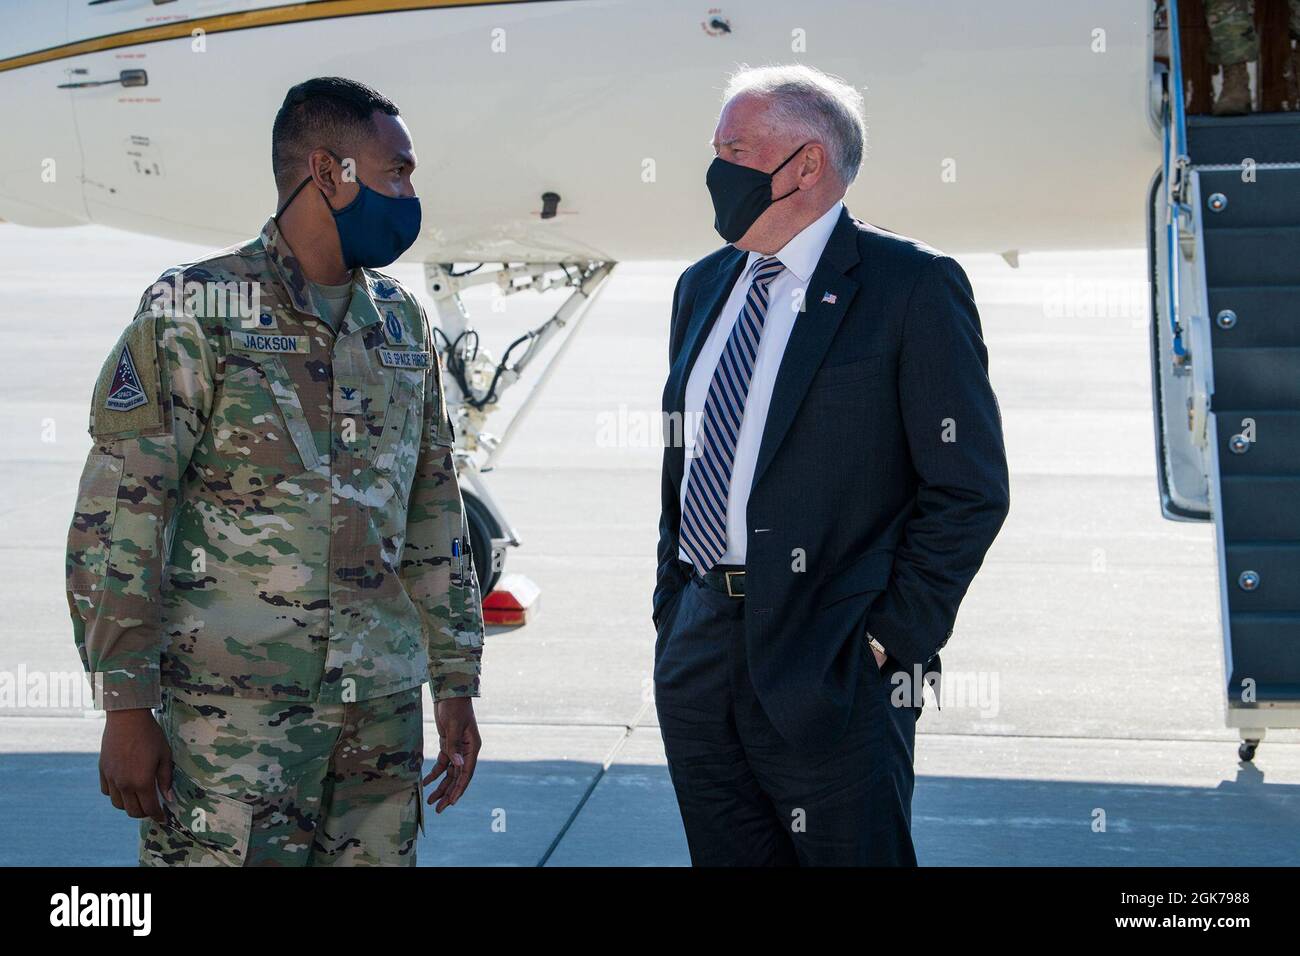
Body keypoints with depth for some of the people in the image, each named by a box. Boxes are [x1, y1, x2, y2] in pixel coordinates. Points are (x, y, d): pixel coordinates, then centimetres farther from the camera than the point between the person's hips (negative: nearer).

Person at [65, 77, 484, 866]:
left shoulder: (403, 323, 13)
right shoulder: (194, 312, -4)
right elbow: (115, 522, -8)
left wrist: (456, 686, 14)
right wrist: (127, 709, -13)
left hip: (382, 710, 5)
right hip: (233, 709, -5)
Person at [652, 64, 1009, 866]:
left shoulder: (913, 287, -8)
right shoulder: (702, 287, 14)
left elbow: (970, 488, -10)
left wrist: (890, 639, -13)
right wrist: (672, 613, 13)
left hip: (829, 671, -6)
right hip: (696, 664, 6)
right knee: (727, 857, 12)